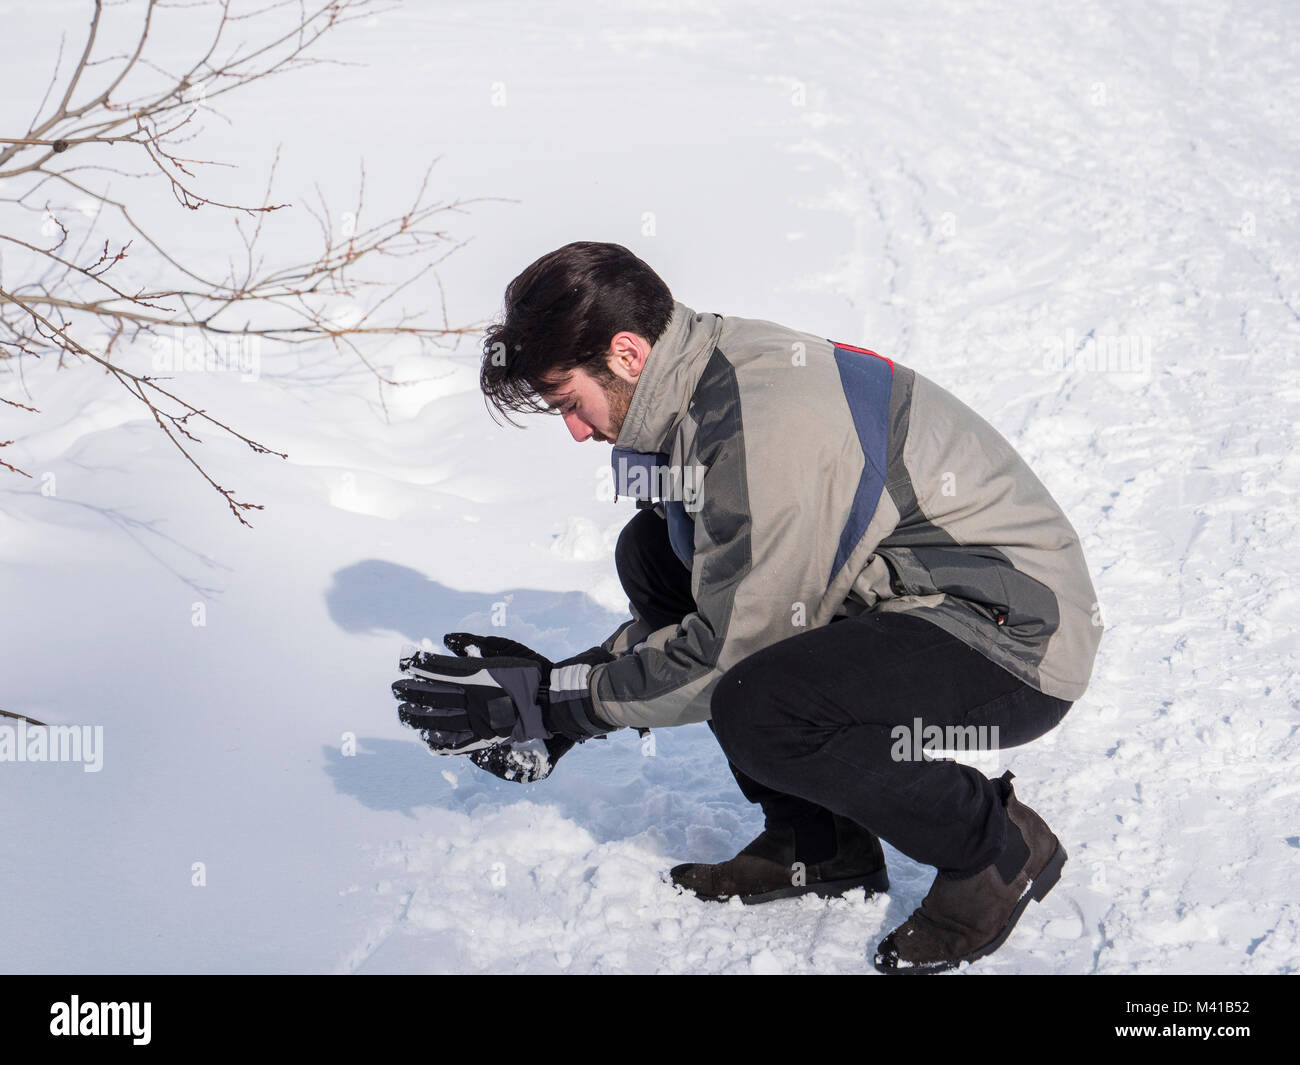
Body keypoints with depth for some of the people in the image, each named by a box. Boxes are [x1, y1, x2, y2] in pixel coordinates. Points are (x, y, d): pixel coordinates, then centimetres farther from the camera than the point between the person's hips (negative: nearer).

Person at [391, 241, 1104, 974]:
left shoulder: (767, 427, -26)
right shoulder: (711, 377, 3)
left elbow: (730, 648, -21)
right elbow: (717, 603, 12)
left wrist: (556, 699, -12)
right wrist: (550, 697, 4)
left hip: (1021, 632, -10)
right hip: (909, 598, 10)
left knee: (762, 707, -32)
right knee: (654, 554, 8)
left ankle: (996, 849, -5)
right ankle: (817, 841, 11)